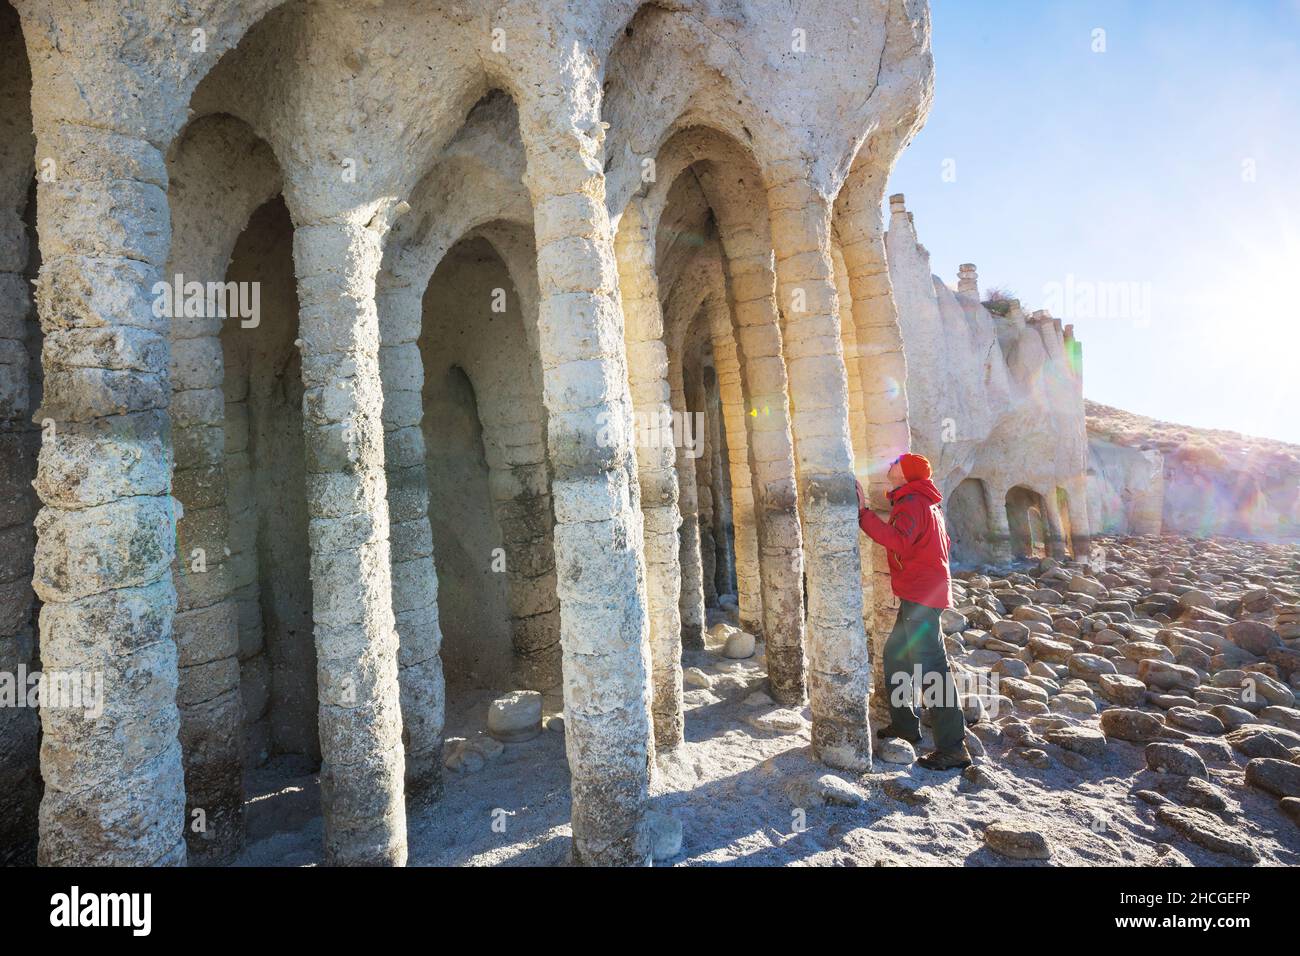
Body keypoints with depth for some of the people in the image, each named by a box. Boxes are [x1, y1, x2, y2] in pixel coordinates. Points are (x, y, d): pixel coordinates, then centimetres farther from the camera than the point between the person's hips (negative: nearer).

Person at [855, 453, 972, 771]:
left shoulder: (912, 503, -14)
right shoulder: (927, 503, 19)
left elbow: (899, 541, -30)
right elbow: (942, 543, 26)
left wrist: (864, 513, -30)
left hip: (920, 597, -11)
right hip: (919, 594, 11)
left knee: (931, 667, -9)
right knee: (895, 654, 19)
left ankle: (952, 747, -5)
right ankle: (904, 725, 29)